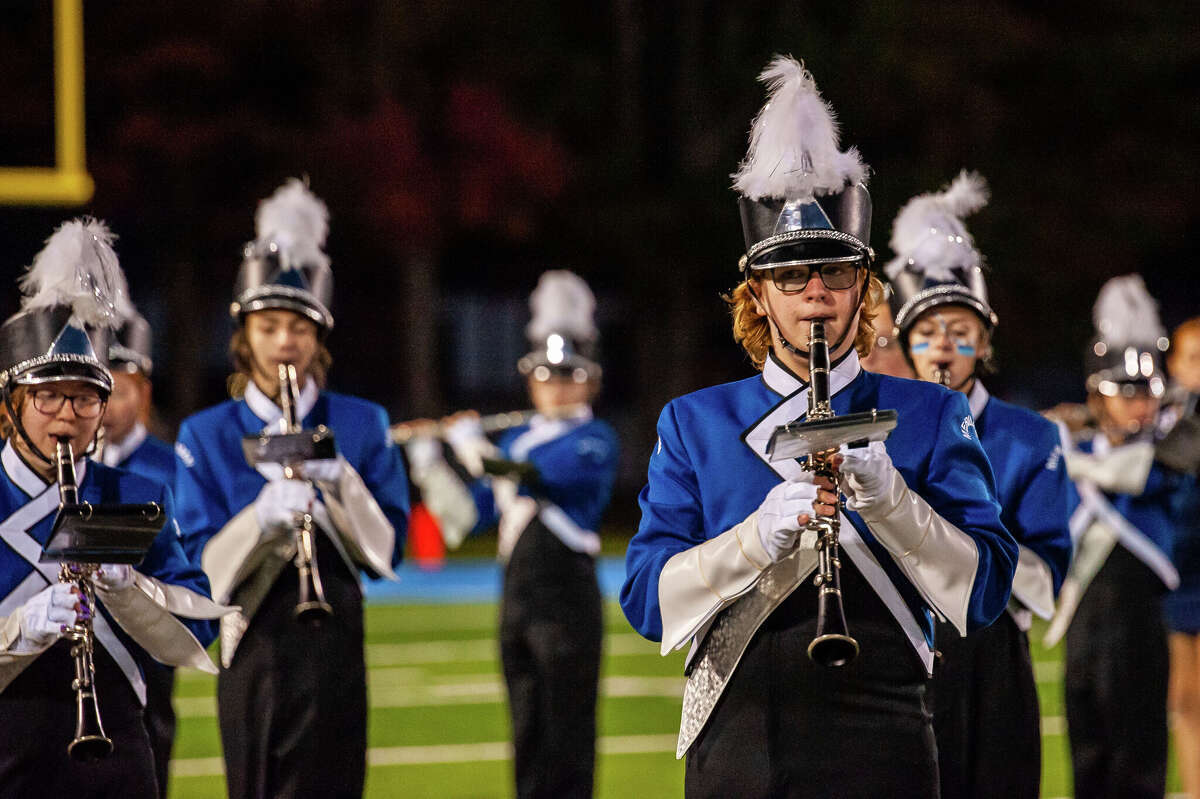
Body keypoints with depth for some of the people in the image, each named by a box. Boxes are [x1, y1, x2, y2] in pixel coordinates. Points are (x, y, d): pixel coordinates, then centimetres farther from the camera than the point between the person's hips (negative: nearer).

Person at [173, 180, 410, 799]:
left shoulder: (360, 425, 6)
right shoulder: (206, 435, 5)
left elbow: (386, 552, -1)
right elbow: (205, 568, -5)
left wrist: (339, 481, -16)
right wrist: (261, 519, -23)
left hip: (333, 651, 0)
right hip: (253, 649, 0)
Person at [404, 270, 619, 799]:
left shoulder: (594, 441, -7)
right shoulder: (517, 440, 15)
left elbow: (528, 475, -22)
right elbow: (469, 515, 15)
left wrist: (470, 443, -9)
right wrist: (428, 466, 3)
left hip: (567, 598, -7)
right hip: (517, 597, 7)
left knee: (567, 737, -6)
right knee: (527, 735, 10)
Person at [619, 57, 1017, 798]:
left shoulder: (928, 417, 8)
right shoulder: (695, 423, 10)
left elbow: (986, 589, -2)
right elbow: (647, 598, -1)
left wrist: (885, 494, -17)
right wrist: (759, 536, -18)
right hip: (737, 740, 1)